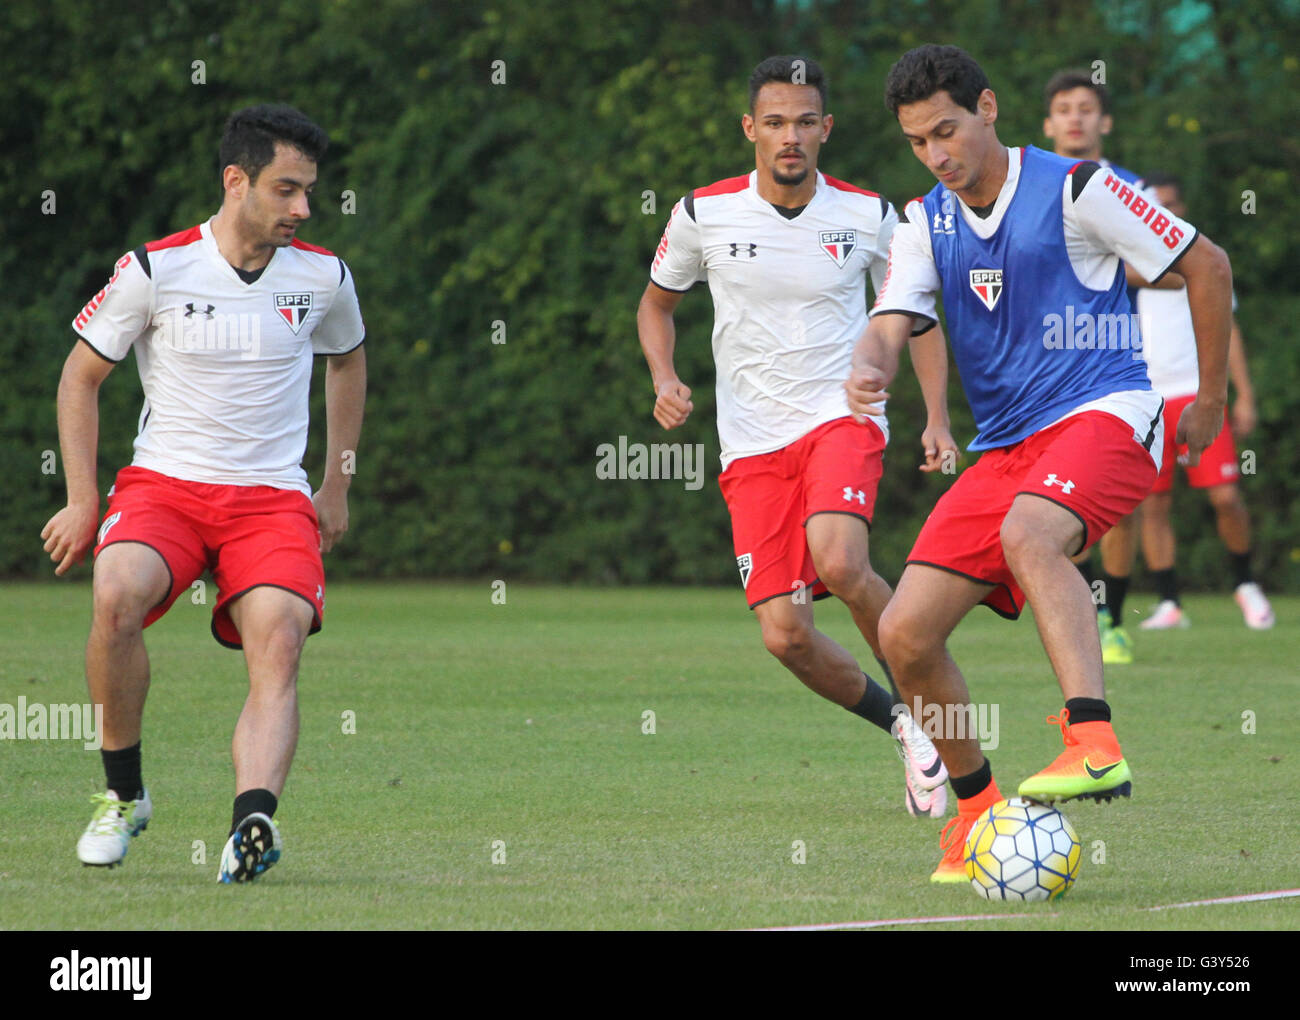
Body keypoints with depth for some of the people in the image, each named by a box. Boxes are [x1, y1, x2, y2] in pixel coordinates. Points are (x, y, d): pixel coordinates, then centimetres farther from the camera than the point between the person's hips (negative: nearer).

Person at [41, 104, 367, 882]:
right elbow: (82, 376, 6)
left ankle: (252, 820, -45)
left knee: (278, 644, -26)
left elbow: (348, 359, 26)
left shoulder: (323, 277, 4)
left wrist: (338, 484, 24)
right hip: (163, 484, -2)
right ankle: (124, 795, -10)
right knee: (117, 597, -31)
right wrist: (83, 501, 1)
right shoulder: (155, 270, -4)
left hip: (273, 497, 2)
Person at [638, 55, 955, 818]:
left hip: (843, 417, -2)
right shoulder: (704, 214, -1)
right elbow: (657, 302, 16)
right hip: (751, 442, 2)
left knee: (839, 563, -31)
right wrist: (666, 380, -3)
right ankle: (900, 725, 17)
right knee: (785, 634, -9)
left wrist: (938, 420, 0)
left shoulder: (869, 217, -1)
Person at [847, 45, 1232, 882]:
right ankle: (978, 807, 13)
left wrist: (1211, 399, 5)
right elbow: (891, 325, -2)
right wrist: (871, 370, -27)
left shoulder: (1074, 189, -6)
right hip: (1004, 448, 7)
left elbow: (1206, 264, 1)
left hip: (1102, 412, -7)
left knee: (1027, 533, -40)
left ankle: (1096, 745, -49)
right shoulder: (926, 225, 10)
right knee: (905, 635, -5)